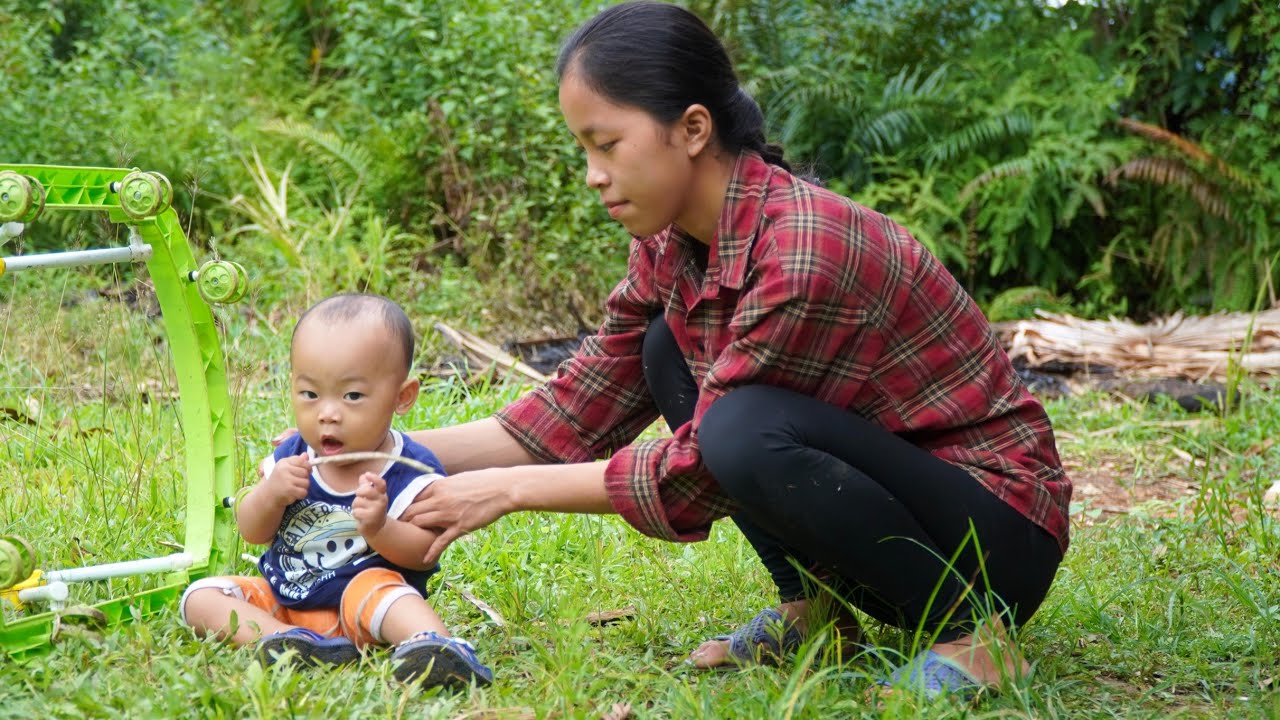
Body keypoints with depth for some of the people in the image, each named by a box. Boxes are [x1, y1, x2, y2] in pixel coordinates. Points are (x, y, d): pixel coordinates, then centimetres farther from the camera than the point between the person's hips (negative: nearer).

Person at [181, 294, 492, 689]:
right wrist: (270, 494, -17)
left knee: (376, 589, -35)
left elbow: (424, 552, -16)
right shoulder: (292, 457, 2)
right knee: (199, 596, -10)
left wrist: (380, 529, -36)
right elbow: (252, 532, 6)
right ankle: (281, 639, -34)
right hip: (280, 601, 6)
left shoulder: (410, 471, -11)